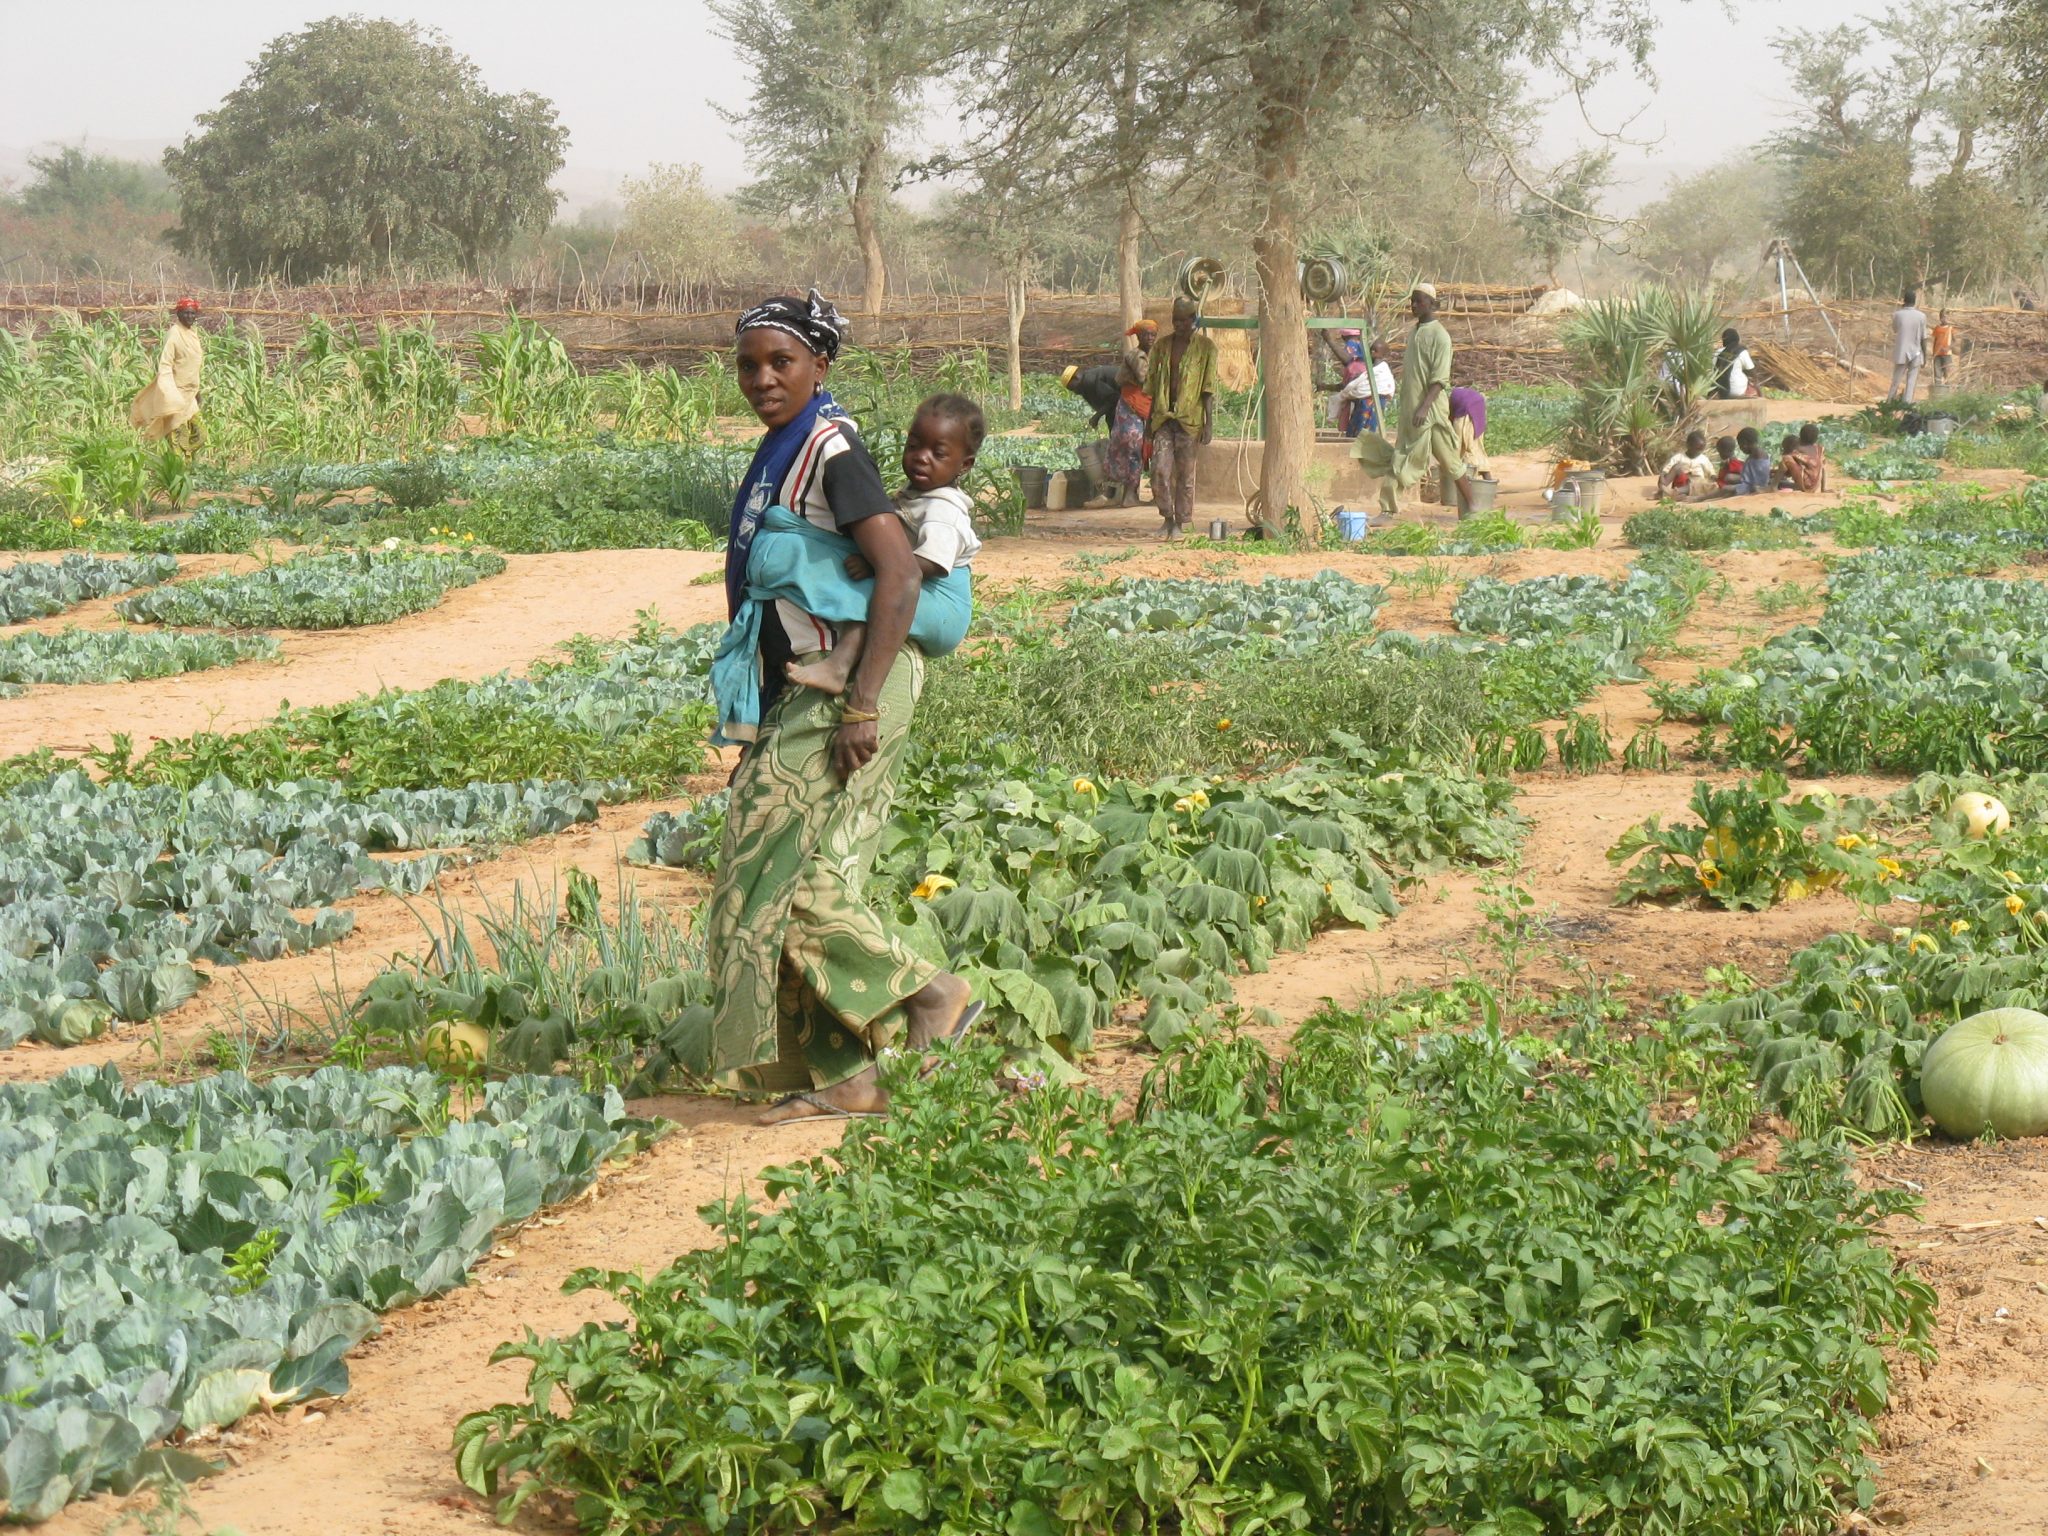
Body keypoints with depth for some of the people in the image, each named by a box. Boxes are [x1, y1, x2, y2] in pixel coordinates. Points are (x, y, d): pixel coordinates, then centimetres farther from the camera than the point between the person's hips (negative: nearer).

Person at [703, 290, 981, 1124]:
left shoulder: (832, 451, -14)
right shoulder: (778, 452, 14)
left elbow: (899, 575, -23)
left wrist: (861, 706, -26)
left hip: (848, 686, -9)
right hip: (801, 691, 9)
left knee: (783, 872, -9)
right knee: (811, 871, 8)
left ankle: (928, 992, 0)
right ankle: (845, 1077, 11)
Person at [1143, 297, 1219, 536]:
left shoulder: (1205, 347, 0)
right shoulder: (1163, 346, 10)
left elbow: (1209, 388, -3)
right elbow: (1152, 386, 14)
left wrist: (1209, 423, -9)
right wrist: (1148, 422, 13)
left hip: (1190, 418, -3)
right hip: (1163, 417, 3)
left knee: (1185, 472, 2)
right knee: (1160, 469, -9)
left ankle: (1180, 522, 11)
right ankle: (1167, 516, 5)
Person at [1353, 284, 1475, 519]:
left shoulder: (1439, 336, -11)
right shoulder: (1413, 333, 14)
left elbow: (1440, 379, -18)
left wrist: (1424, 407, -26)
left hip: (1431, 410, -8)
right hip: (1409, 407, 8)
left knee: (1449, 460, -3)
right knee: (1398, 459, 6)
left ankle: (1470, 509, 6)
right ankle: (1389, 510, 7)